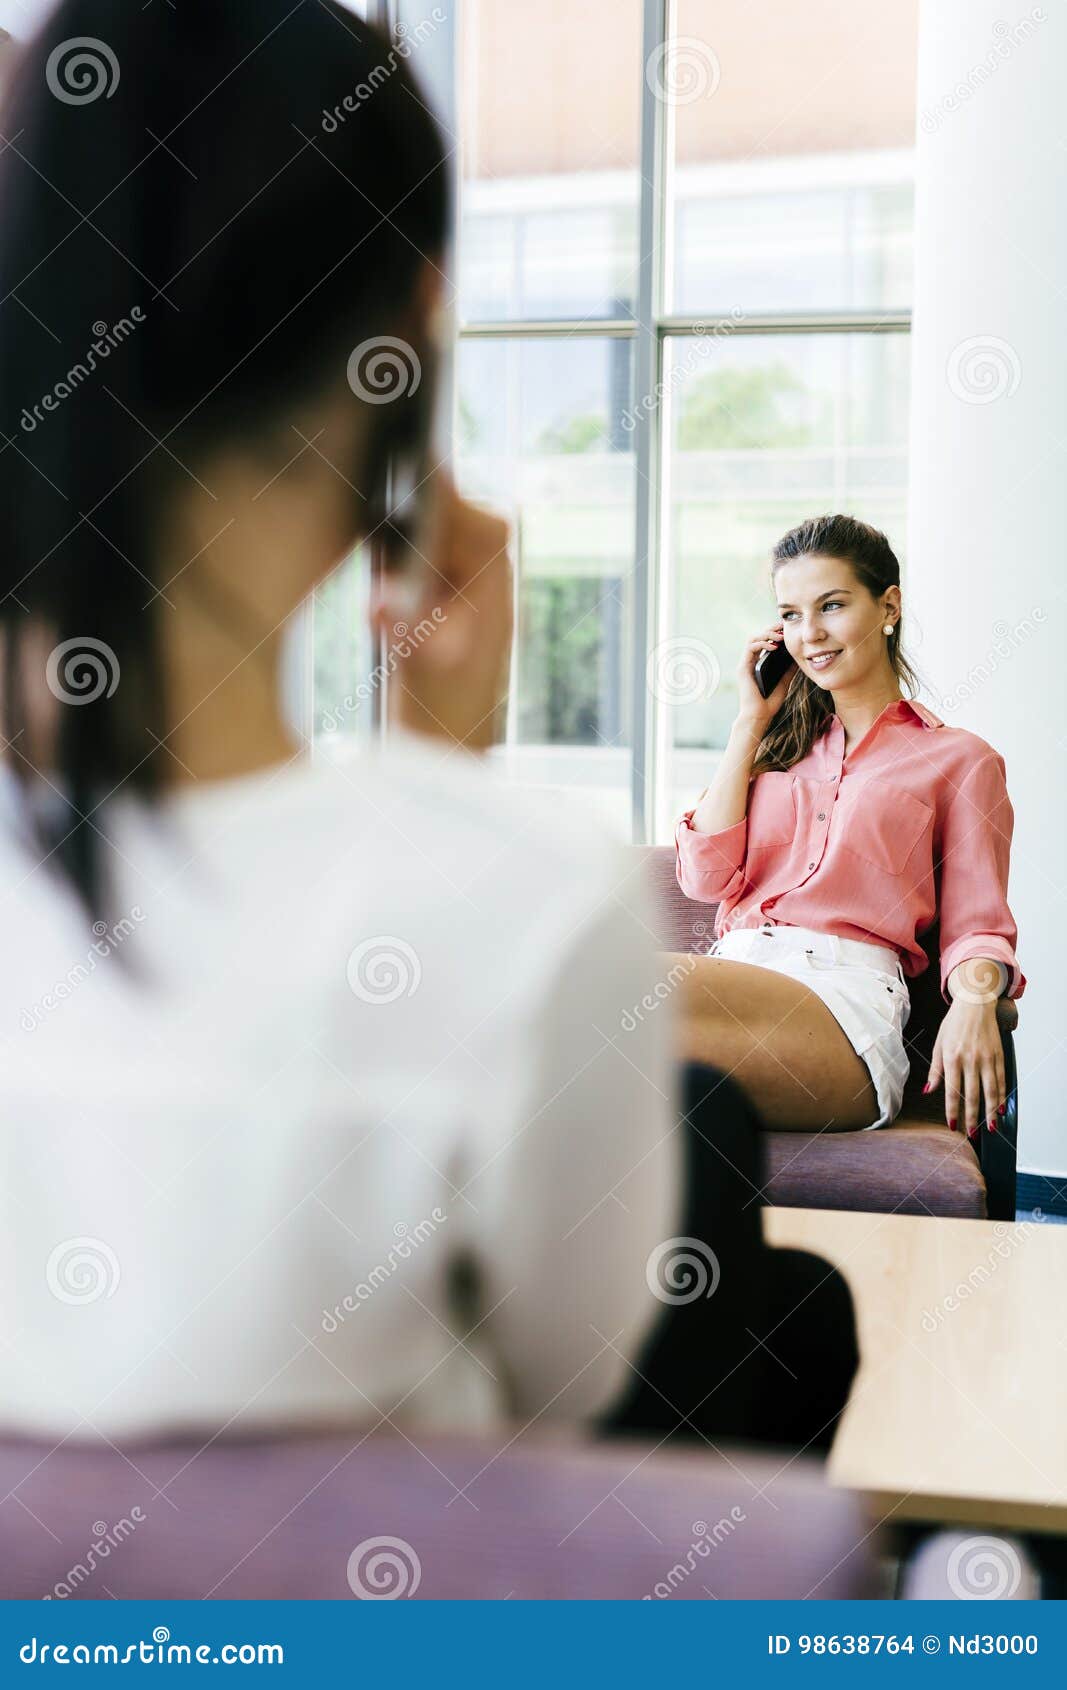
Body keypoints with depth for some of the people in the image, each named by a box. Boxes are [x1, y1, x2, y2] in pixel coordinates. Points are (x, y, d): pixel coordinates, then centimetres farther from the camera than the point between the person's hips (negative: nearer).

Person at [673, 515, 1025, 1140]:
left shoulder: (959, 758, 18)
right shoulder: (781, 741, 31)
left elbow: (977, 928, 9)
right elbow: (706, 877, 14)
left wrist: (974, 1003, -16)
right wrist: (751, 724, 18)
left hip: (848, 990, -4)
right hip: (735, 981, 4)